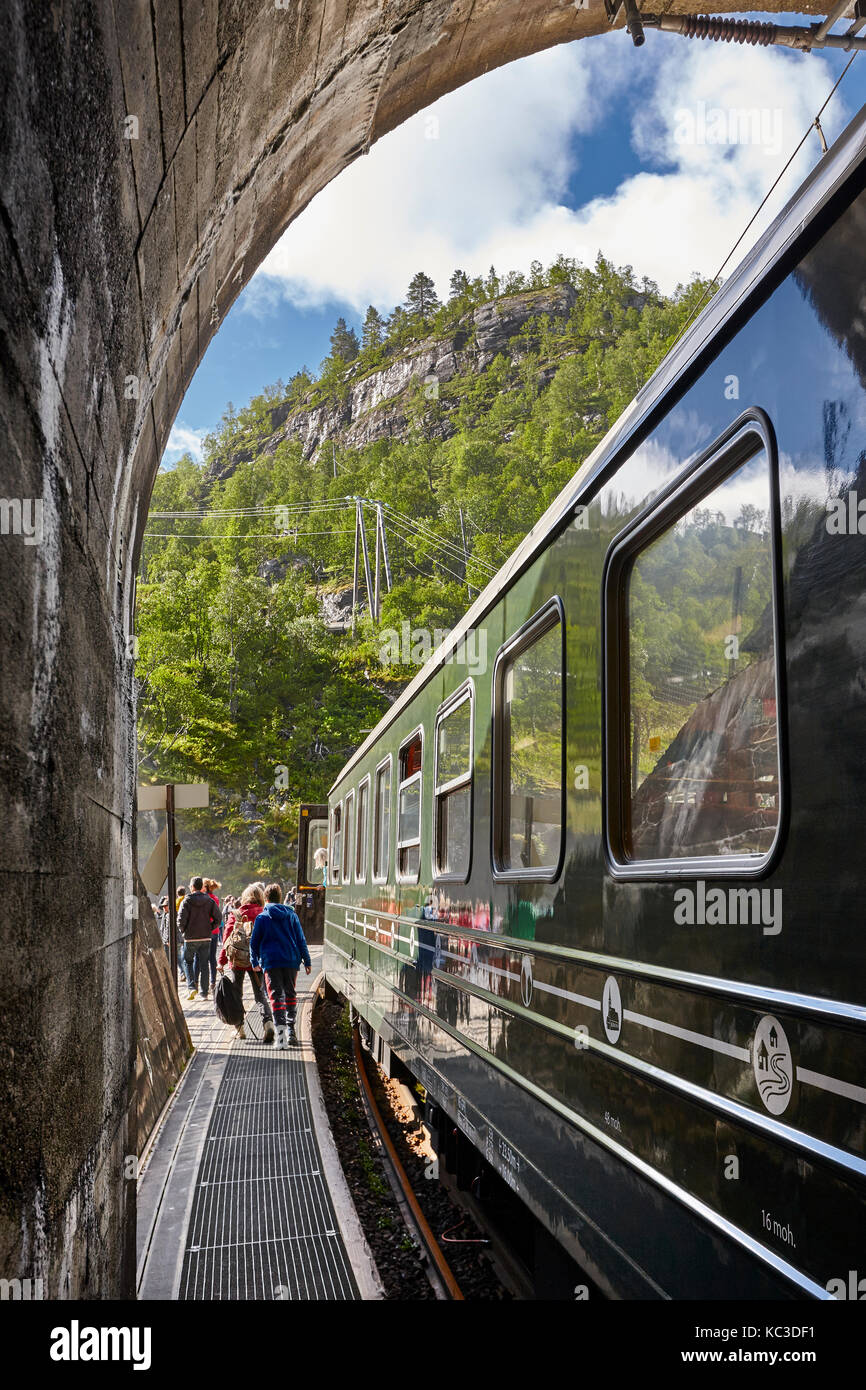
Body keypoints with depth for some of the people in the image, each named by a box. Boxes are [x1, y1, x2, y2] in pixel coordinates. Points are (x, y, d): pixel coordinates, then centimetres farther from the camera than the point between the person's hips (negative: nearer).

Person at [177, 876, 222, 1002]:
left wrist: (183, 931, 3)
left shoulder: (187, 901, -8)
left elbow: (181, 919, -15)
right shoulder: (209, 901, 1)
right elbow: (218, 917, -4)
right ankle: (204, 992, 9)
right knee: (203, 964, 10)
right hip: (206, 937, 3)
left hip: (190, 938, -3)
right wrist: (209, 928, 7)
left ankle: (192, 986, -3)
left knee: (187, 962, 14)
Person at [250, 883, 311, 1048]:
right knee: (290, 993, 16)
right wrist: (306, 961, 12)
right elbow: (301, 940, 9)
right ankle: (291, 1029, 17)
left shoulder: (262, 917, 1)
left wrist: (255, 961, 17)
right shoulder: (292, 915, 8)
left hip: (271, 961, -3)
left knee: (276, 995, -5)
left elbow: (254, 942, 5)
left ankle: (280, 1029, -22)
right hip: (291, 960, 3)